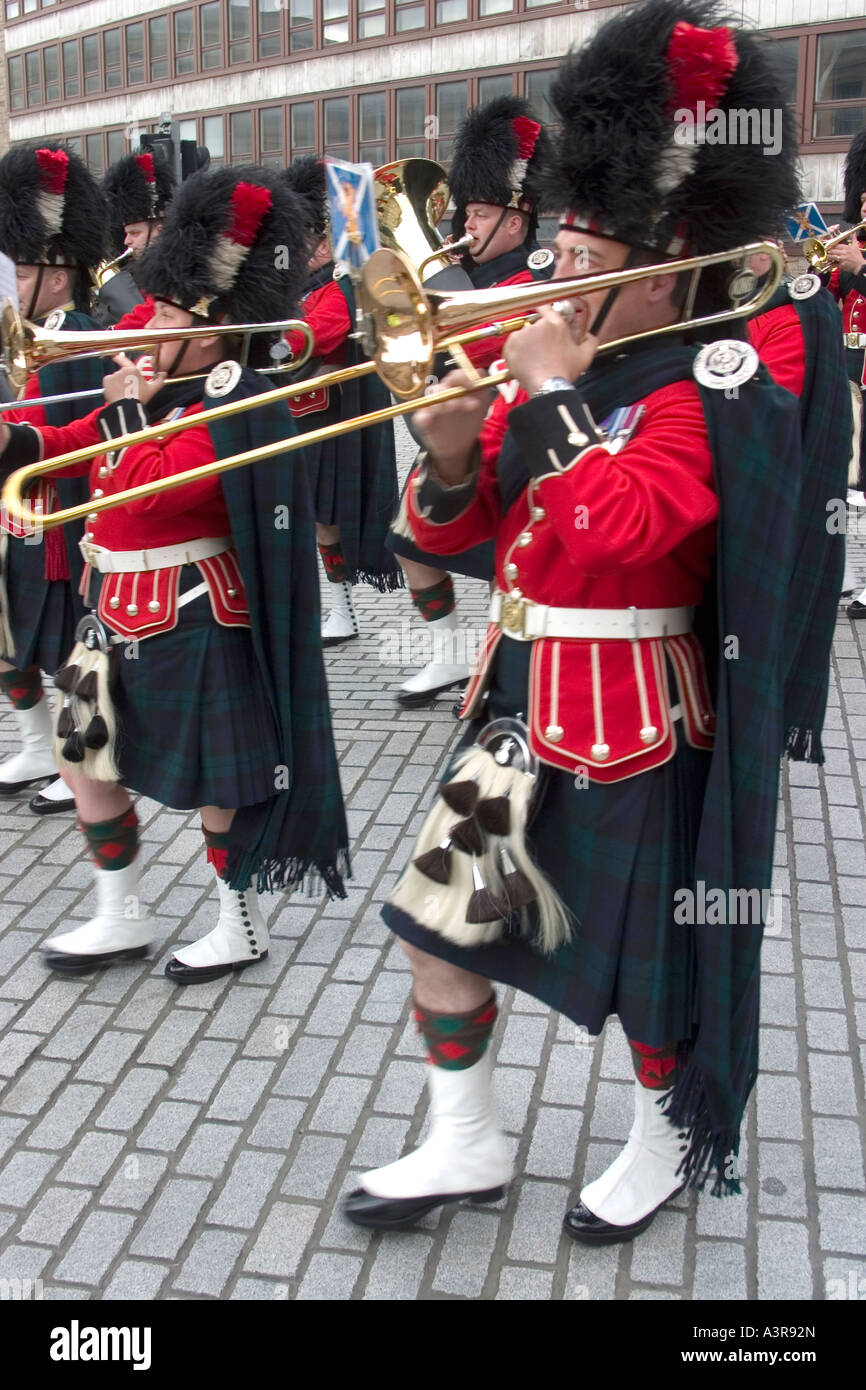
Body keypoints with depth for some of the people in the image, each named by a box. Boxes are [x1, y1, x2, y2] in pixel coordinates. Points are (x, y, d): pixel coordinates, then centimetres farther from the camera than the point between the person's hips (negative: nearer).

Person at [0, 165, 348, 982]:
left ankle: (241, 930, 25)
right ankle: (120, 920, 30)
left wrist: (130, 409, -14)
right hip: (123, 612, 10)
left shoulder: (233, 406, -18)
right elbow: (82, 443, 18)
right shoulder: (163, 382, 9)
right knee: (85, 754, 15)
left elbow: (148, 487, -28)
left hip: (193, 622, -10)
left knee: (216, 775, 5)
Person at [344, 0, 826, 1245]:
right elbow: (451, 526, 10)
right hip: (525, 702, 8)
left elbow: (620, 526, -31)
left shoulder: (715, 386, -13)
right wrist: (452, 454, -11)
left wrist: (551, 396, -21)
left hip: (629, 723, -7)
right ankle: (464, 1143, 29)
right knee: (442, 916, 10)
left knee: (644, 955, 11)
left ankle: (671, 1137, 39)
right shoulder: (575, 365, 7)